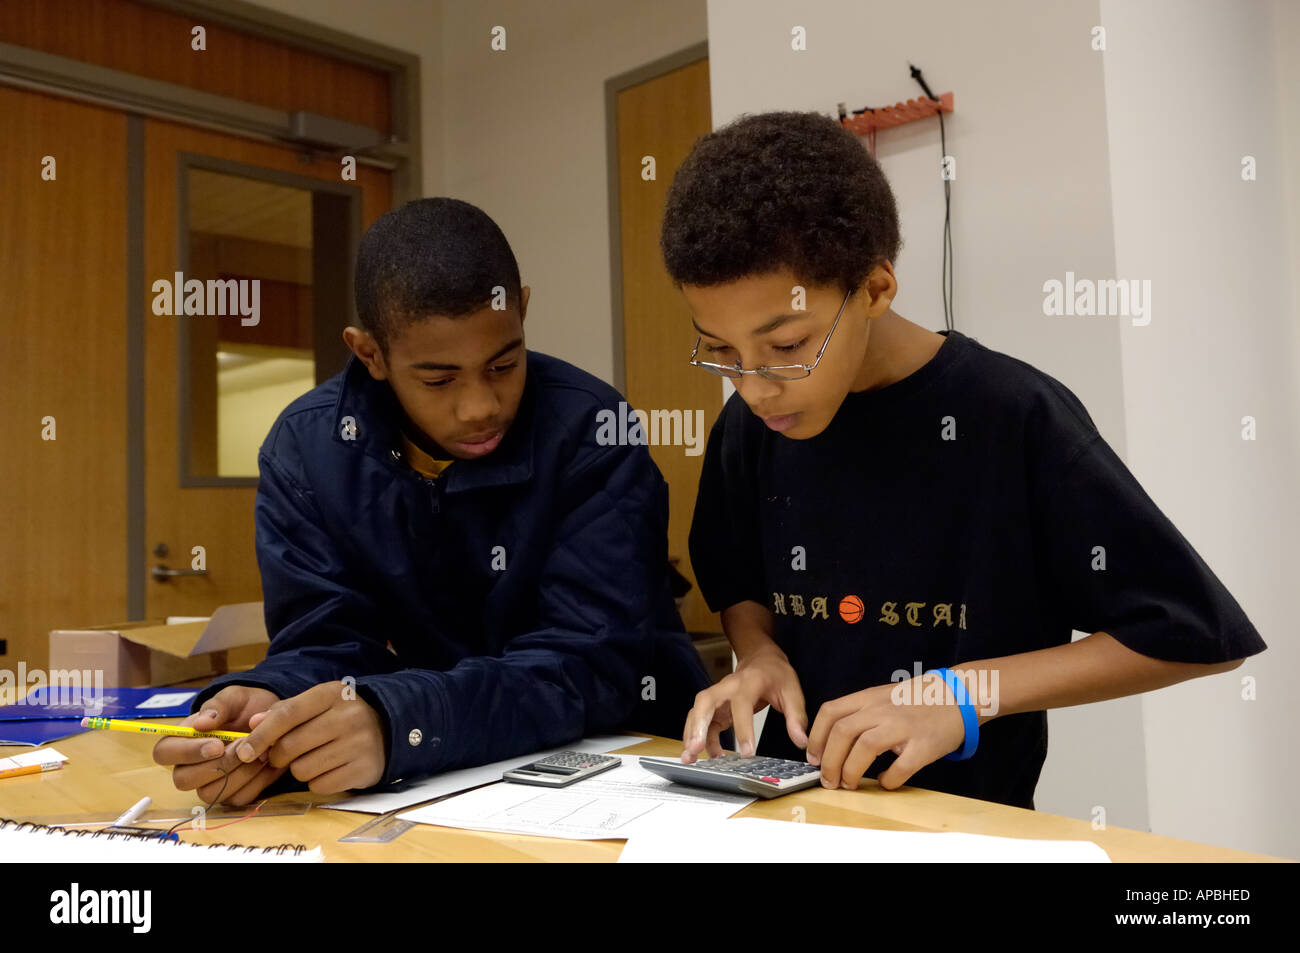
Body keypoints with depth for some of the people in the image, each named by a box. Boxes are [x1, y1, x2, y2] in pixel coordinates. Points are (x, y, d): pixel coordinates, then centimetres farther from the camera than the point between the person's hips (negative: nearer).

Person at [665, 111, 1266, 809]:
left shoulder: (1013, 417, -13)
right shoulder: (749, 428, 1)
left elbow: (1195, 632, -8)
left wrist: (965, 692, -15)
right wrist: (760, 656, -5)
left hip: (967, 816, -3)